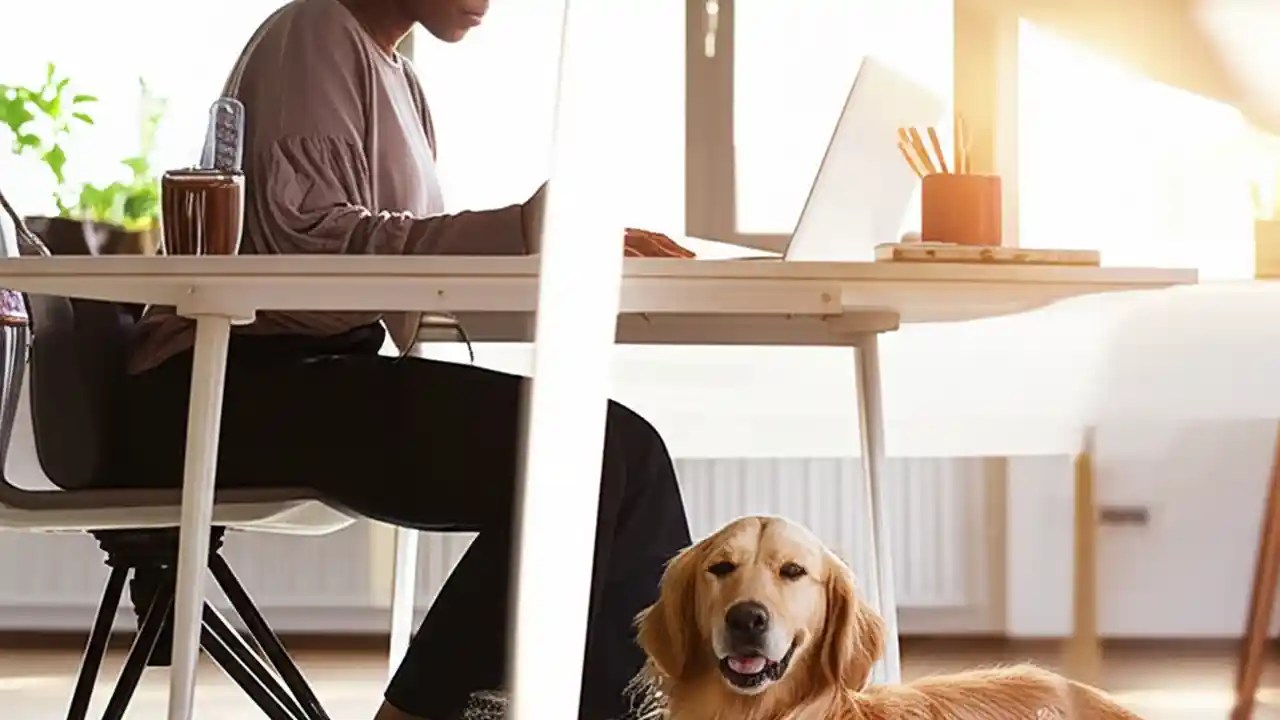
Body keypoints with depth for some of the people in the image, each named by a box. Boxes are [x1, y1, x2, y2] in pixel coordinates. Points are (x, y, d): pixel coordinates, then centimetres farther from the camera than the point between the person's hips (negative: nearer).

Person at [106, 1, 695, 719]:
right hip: (236, 385, -9)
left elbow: (413, 253, 14)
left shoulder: (395, 77, 22)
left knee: (623, 452, -8)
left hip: (320, 377, 9)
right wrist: (524, 229, -27)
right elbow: (302, 234, -20)